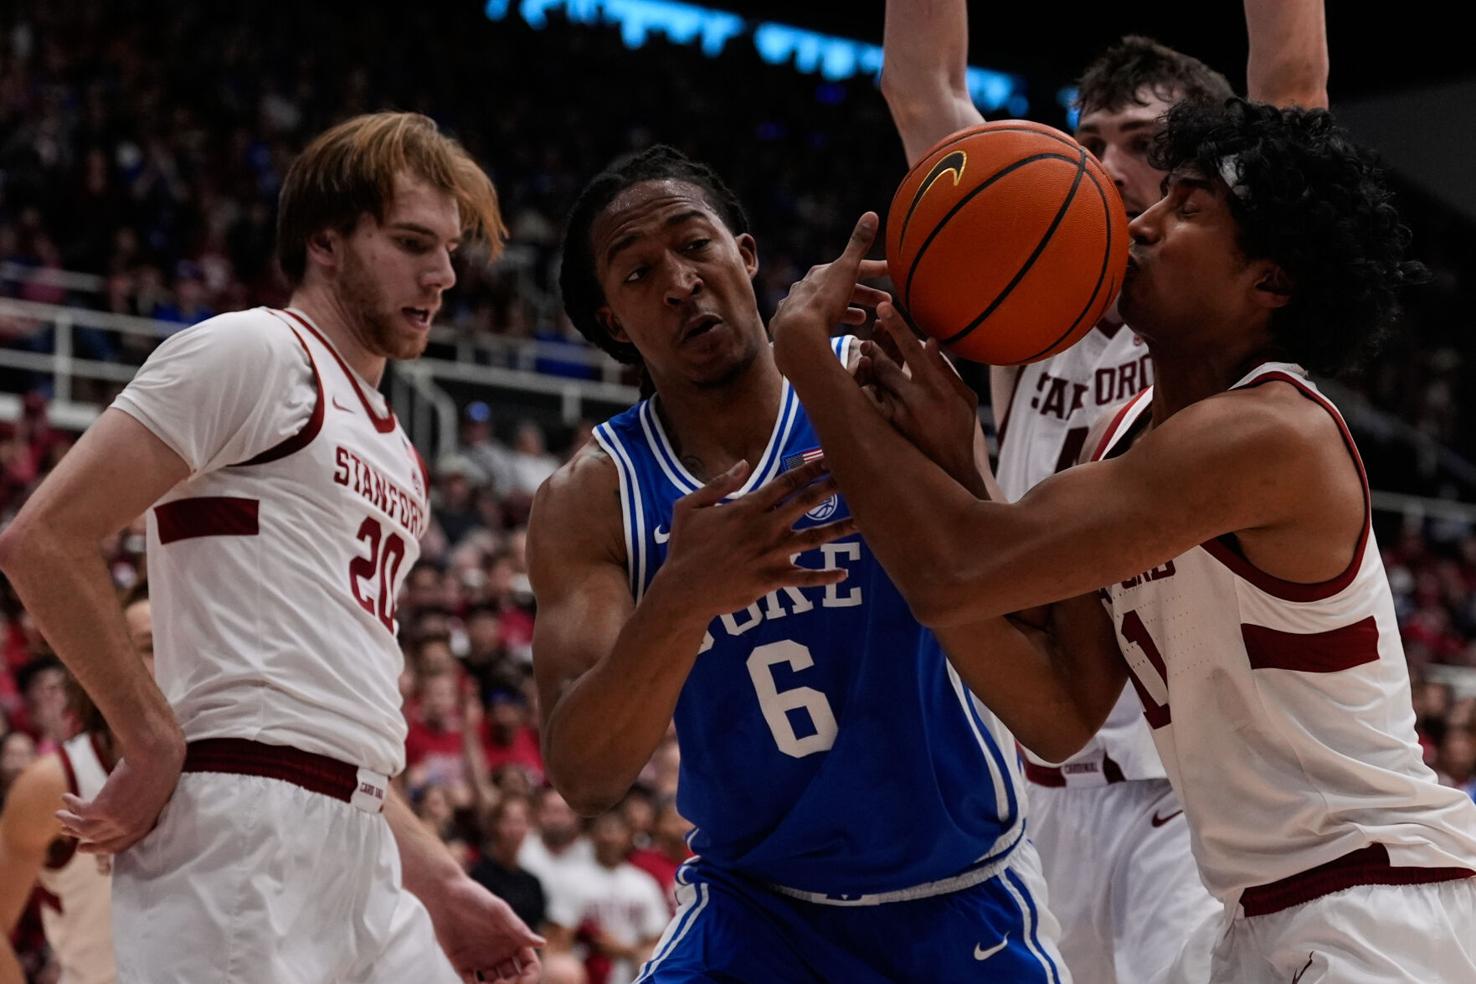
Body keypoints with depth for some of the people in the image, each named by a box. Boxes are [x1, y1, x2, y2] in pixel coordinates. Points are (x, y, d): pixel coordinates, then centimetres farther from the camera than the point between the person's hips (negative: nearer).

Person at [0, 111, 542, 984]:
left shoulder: (399, 460, 25)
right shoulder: (255, 353, -2)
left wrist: (438, 882, 20)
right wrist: (157, 741, -12)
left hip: (359, 849, 9)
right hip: (240, 824, -9)